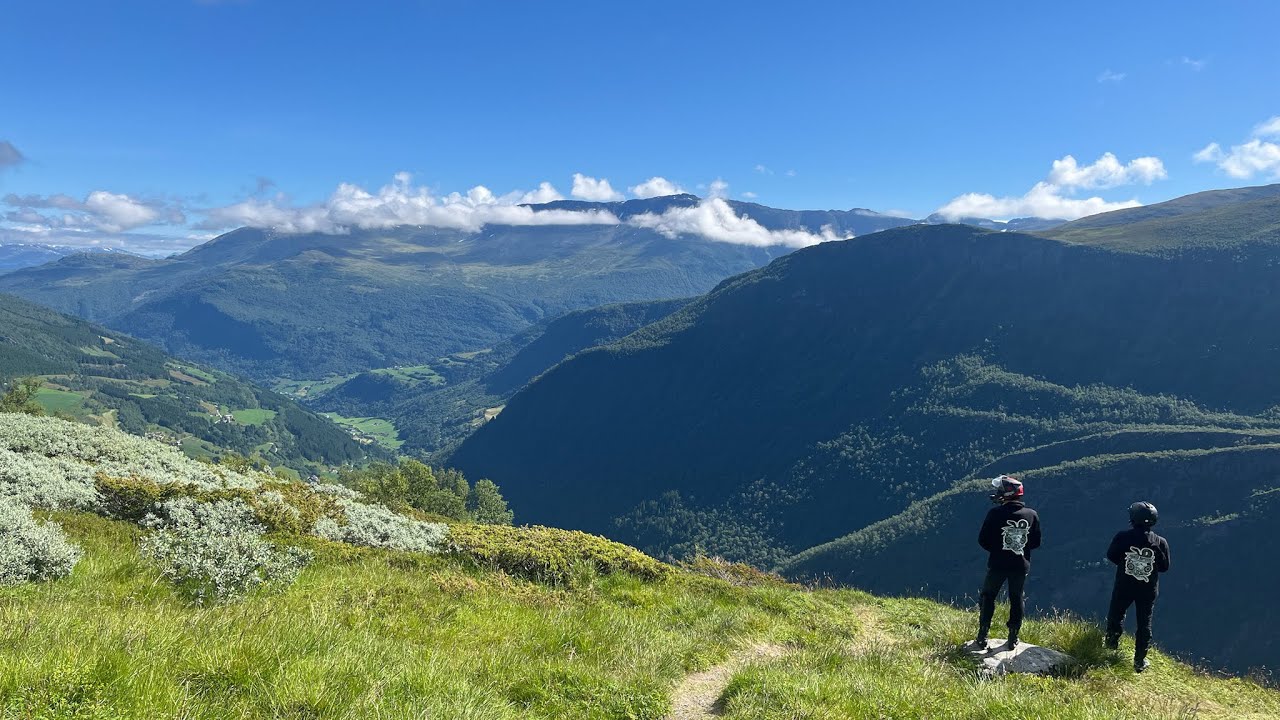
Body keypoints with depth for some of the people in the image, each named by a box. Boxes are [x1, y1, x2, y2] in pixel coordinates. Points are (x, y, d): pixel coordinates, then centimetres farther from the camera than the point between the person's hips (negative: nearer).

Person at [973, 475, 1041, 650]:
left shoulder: (995, 513, -16)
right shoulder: (1032, 515, -4)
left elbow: (983, 540, -11)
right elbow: (1036, 542, 3)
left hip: (998, 564, -3)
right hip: (1021, 566, 3)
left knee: (988, 597, 13)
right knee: (1017, 600, 17)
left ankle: (982, 637, 11)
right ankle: (1013, 639, 21)